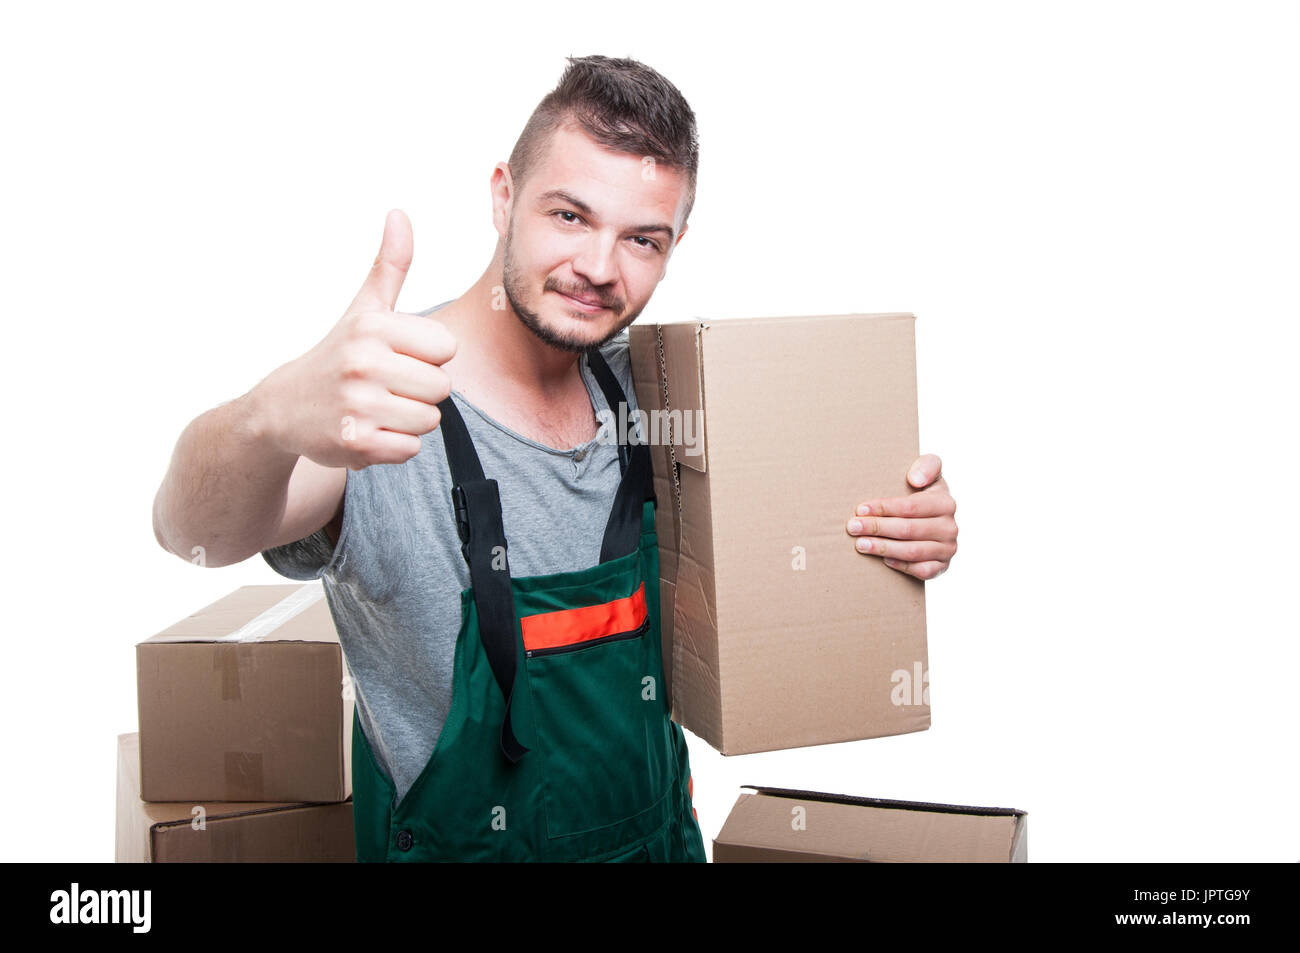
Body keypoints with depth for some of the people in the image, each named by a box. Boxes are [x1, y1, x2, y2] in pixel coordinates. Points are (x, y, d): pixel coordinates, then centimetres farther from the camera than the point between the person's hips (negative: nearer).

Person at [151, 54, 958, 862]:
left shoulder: (650, 392, -9)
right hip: (459, 842, -4)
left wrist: (908, 530, -16)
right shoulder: (376, 412, -25)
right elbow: (200, 531, -42)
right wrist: (275, 420, -64)